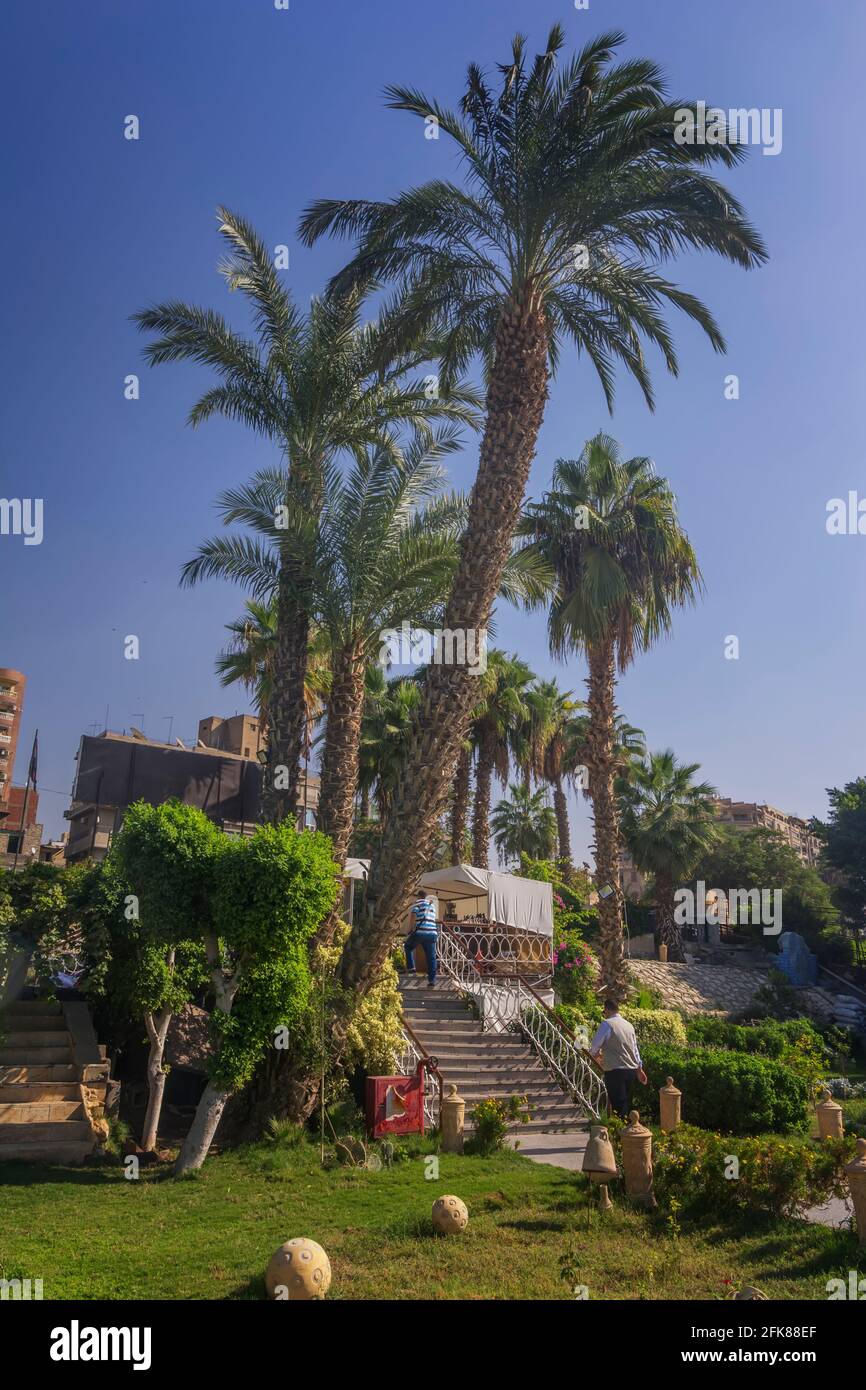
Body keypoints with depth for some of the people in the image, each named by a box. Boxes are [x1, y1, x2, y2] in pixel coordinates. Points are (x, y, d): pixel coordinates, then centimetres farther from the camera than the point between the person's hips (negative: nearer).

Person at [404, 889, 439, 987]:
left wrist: (410, 930, 1)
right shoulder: (432, 904, 22)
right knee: (431, 957, 5)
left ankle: (411, 967, 9)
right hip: (432, 933, 5)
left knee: (407, 947, 20)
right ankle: (432, 980, 2)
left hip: (419, 932, -5)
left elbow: (412, 917, -8)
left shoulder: (417, 903, 2)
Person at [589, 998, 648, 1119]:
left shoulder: (606, 1024, -8)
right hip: (632, 1070, 7)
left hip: (615, 1070, -7)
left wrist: (596, 1055, 17)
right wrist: (639, 1068, 25)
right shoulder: (629, 1025, 13)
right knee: (627, 1104, 14)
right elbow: (635, 1049, 19)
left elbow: (594, 1047, -4)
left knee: (618, 1105, -5)